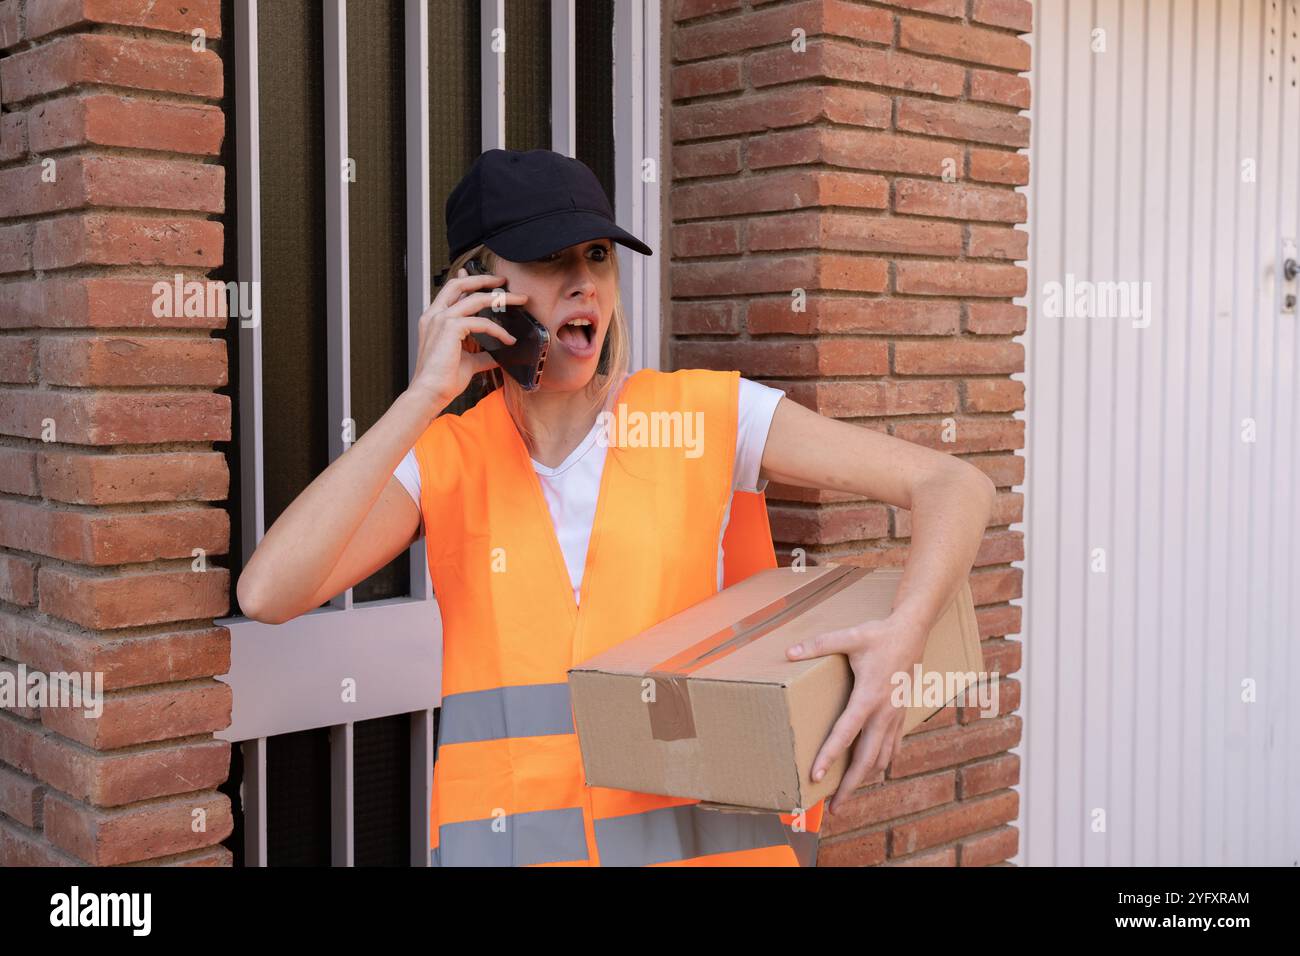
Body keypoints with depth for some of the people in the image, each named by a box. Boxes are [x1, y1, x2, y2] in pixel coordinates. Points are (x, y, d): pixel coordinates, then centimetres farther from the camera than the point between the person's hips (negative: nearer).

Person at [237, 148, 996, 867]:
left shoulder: (706, 415, -3)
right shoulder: (442, 462, 1)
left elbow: (955, 486, -6)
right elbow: (268, 593, -14)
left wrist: (900, 642, -25)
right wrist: (425, 396, -14)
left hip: (704, 836, -1)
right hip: (512, 838, 1)